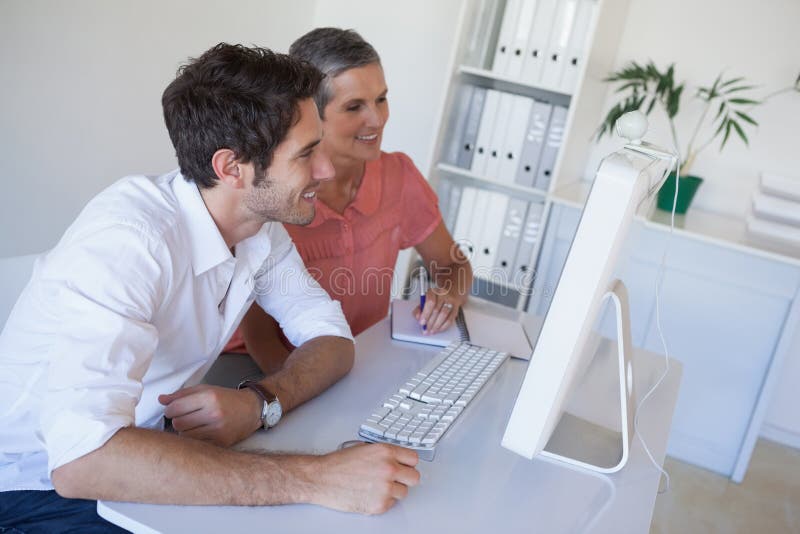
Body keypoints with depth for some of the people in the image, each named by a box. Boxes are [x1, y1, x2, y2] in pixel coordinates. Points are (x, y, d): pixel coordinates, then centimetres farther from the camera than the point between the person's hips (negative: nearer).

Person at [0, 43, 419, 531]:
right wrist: (317, 478, -39)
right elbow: (81, 458, -39)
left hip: (134, 466, 7)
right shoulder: (127, 238, -30)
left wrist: (259, 401, -24)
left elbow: (333, 340, -3)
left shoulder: (263, 222, -7)